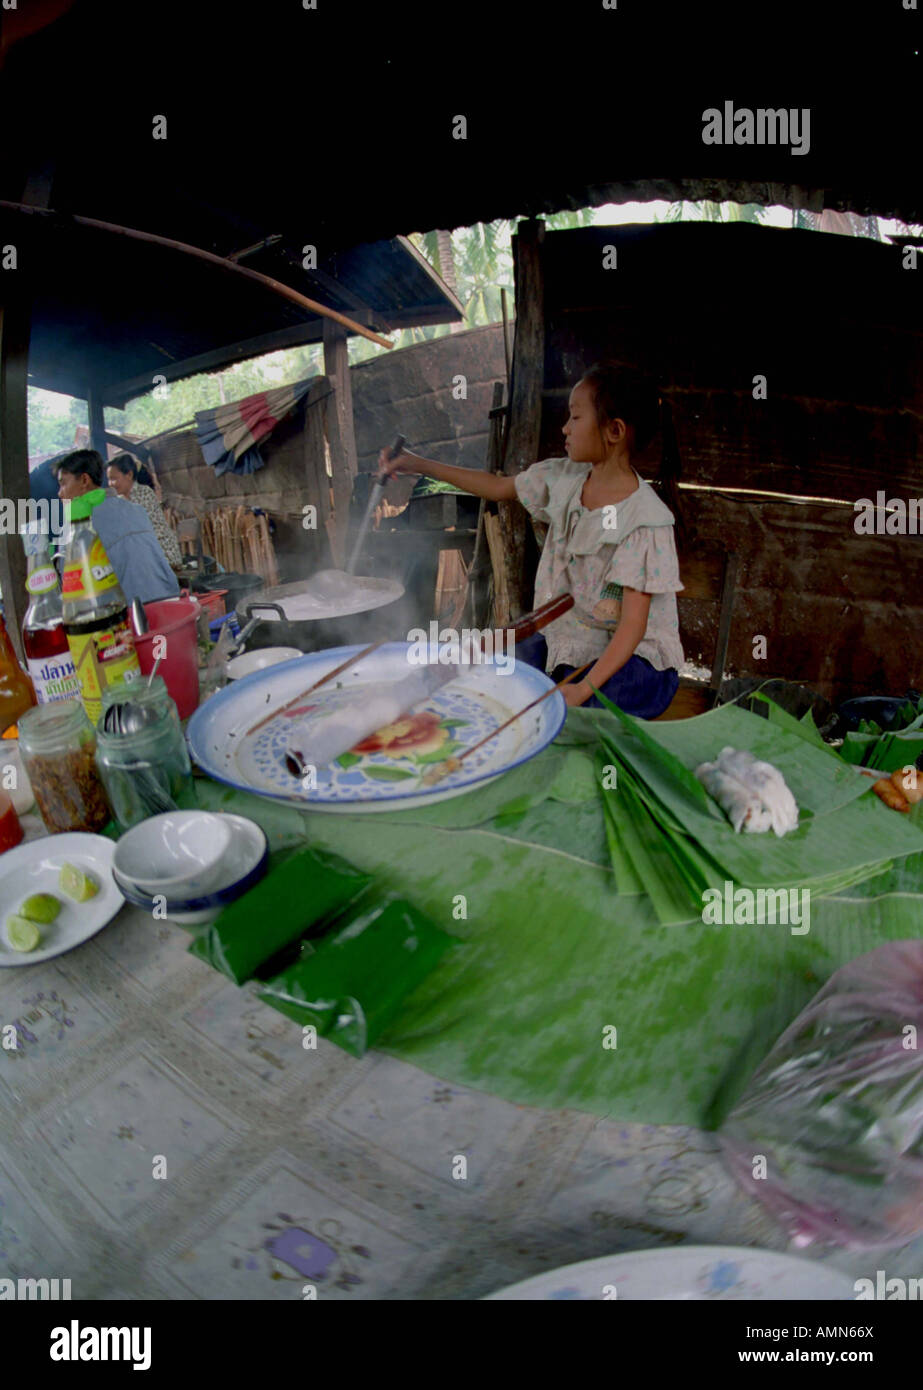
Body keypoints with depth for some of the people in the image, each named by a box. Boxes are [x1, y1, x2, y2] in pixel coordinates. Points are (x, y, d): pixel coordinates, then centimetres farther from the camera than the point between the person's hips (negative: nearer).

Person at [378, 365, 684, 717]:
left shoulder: (646, 520, -20)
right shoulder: (564, 479, 0)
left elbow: (633, 625, -23)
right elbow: (498, 487, 16)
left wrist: (585, 687, -35)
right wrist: (419, 465, 14)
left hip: (634, 655, -6)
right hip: (569, 639, 6)